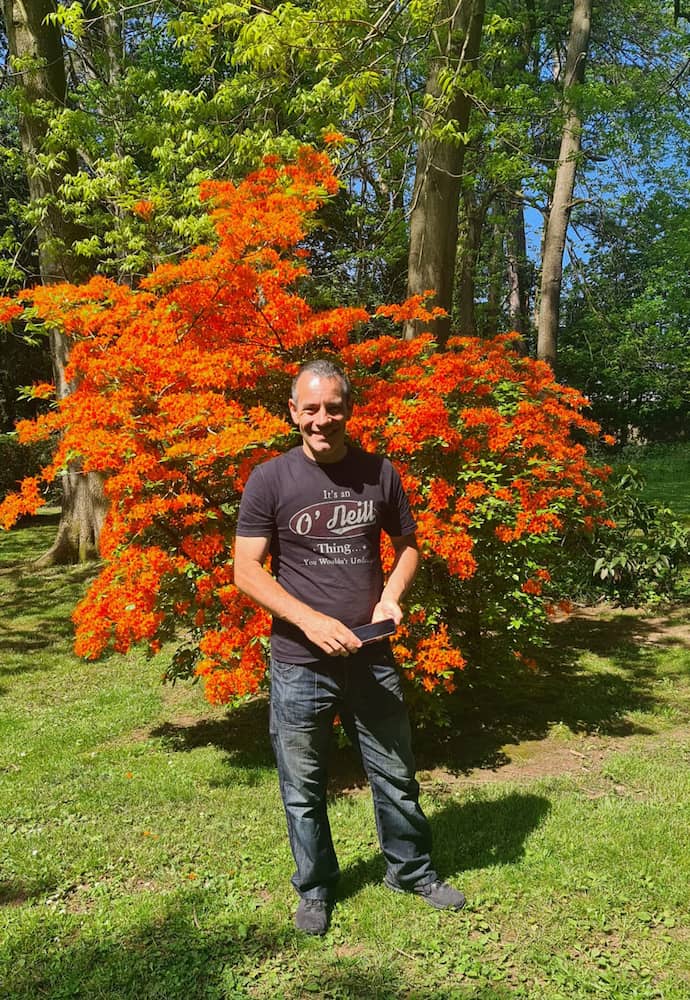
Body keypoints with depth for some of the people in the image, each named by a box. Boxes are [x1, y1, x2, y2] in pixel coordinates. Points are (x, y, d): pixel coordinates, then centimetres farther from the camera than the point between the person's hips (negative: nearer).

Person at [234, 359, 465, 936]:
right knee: (304, 788, 12)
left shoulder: (380, 473, 0)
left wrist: (391, 598, -8)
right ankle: (315, 889, 35)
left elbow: (407, 545, 12)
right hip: (300, 663, -2)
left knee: (396, 774, 16)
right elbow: (247, 571, -8)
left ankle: (412, 870, 40)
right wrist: (311, 622, -19)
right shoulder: (270, 480, -8)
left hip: (373, 657, 2)